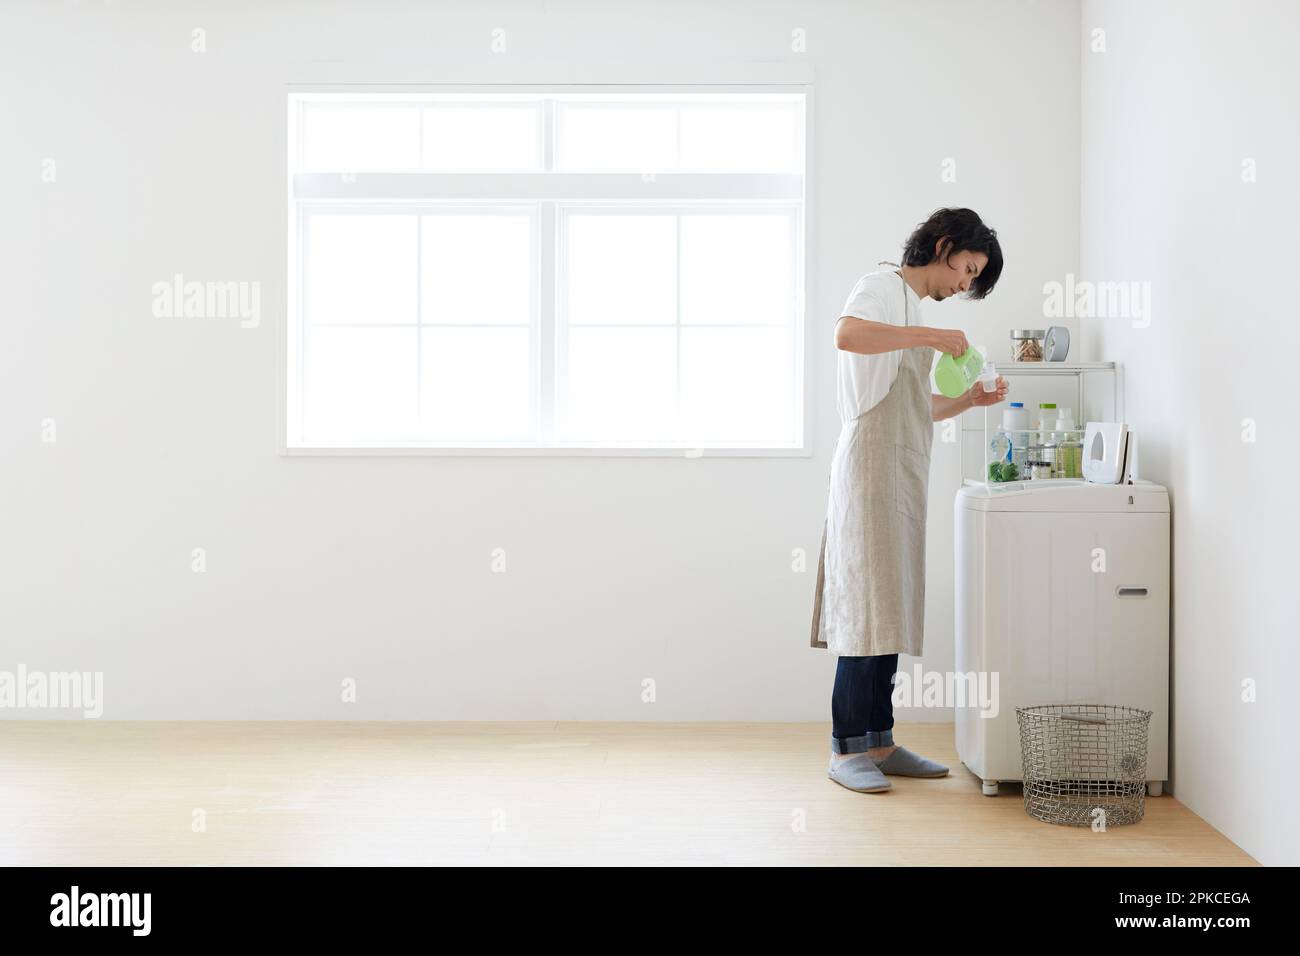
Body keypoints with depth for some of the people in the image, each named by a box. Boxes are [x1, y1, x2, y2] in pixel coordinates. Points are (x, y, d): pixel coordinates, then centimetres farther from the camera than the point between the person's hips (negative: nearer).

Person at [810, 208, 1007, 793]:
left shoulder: (911, 308, 27)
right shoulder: (882, 286, -1)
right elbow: (847, 334, -26)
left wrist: (970, 399, 16)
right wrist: (930, 336, -20)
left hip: (902, 479, 9)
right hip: (872, 468, -9)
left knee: (889, 608, 8)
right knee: (867, 607, -10)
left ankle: (878, 743, 13)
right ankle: (846, 750, -5)